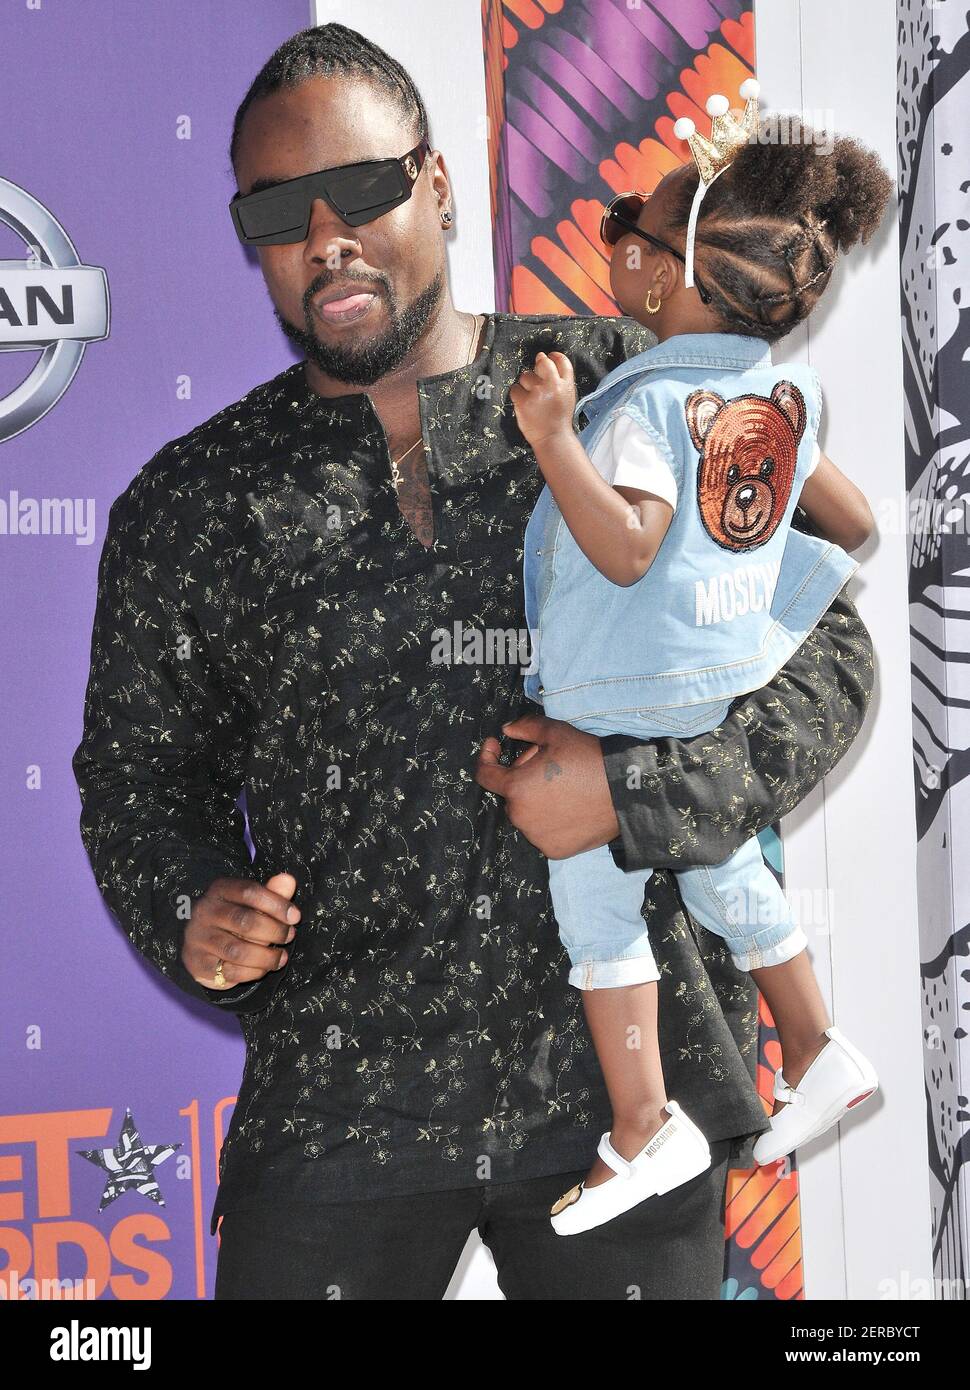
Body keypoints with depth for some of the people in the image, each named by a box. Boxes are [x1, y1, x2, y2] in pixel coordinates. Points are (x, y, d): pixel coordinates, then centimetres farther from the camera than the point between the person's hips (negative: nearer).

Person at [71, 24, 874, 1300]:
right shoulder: (187, 510, 6)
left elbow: (825, 652, 2)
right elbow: (140, 776, 14)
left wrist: (638, 789, -14)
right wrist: (191, 914, -8)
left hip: (627, 1081, 0)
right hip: (340, 1105, 1)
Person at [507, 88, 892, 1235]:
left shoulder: (649, 402, -23)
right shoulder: (782, 395, 1)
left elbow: (627, 549, -35)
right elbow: (854, 525, 8)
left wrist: (555, 437, -42)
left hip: (626, 709, -8)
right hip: (734, 701, 8)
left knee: (595, 904, 5)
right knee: (728, 876, 25)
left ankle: (643, 1131, 9)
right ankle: (815, 1054, 32)